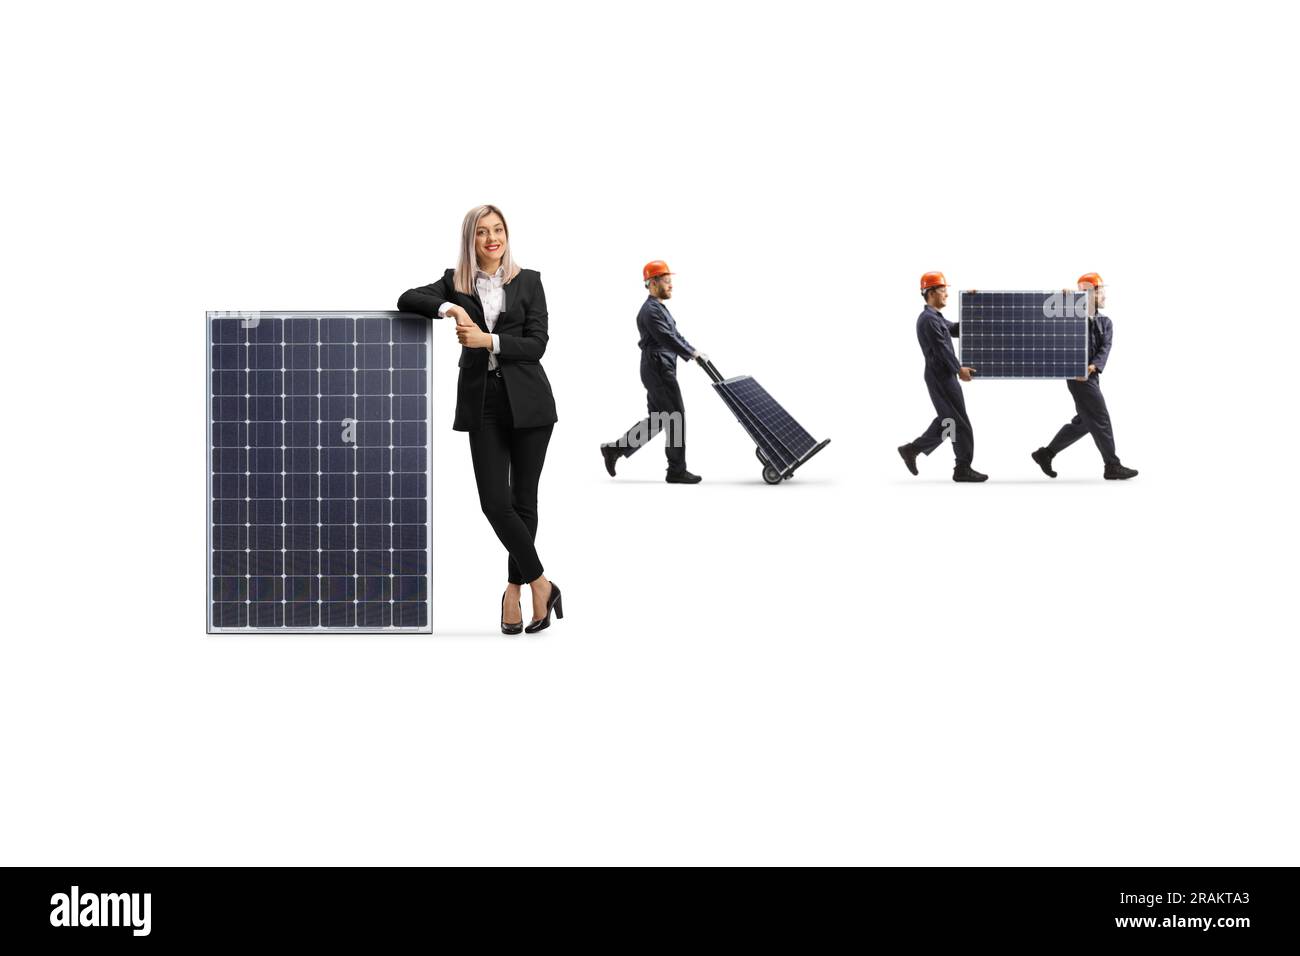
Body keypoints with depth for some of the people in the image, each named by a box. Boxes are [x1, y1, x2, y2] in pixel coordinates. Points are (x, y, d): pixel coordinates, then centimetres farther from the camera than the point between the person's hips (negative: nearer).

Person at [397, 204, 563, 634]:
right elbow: (407, 299, -2)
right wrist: (450, 308, -16)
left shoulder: (528, 281, 5)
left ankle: (515, 589, 19)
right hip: (482, 401, 1)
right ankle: (540, 584, 7)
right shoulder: (455, 281, 9)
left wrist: (490, 340, -15)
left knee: (523, 499, 4)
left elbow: (537, 343, -2)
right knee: (494, 502, -8)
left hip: (527, 400, -1)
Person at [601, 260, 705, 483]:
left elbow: (674, 336, 21)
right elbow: (668, 339, -22)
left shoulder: (659, 308, 19)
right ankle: (677, 471, 0)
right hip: (659, 370, -10)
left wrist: (693, 352, 10)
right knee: (676, 418, -6)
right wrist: (693, 353, -16)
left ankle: (615, 449, 16)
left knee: (656, 420, 13)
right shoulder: (650, 310, -14)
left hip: (659, 371, 10)